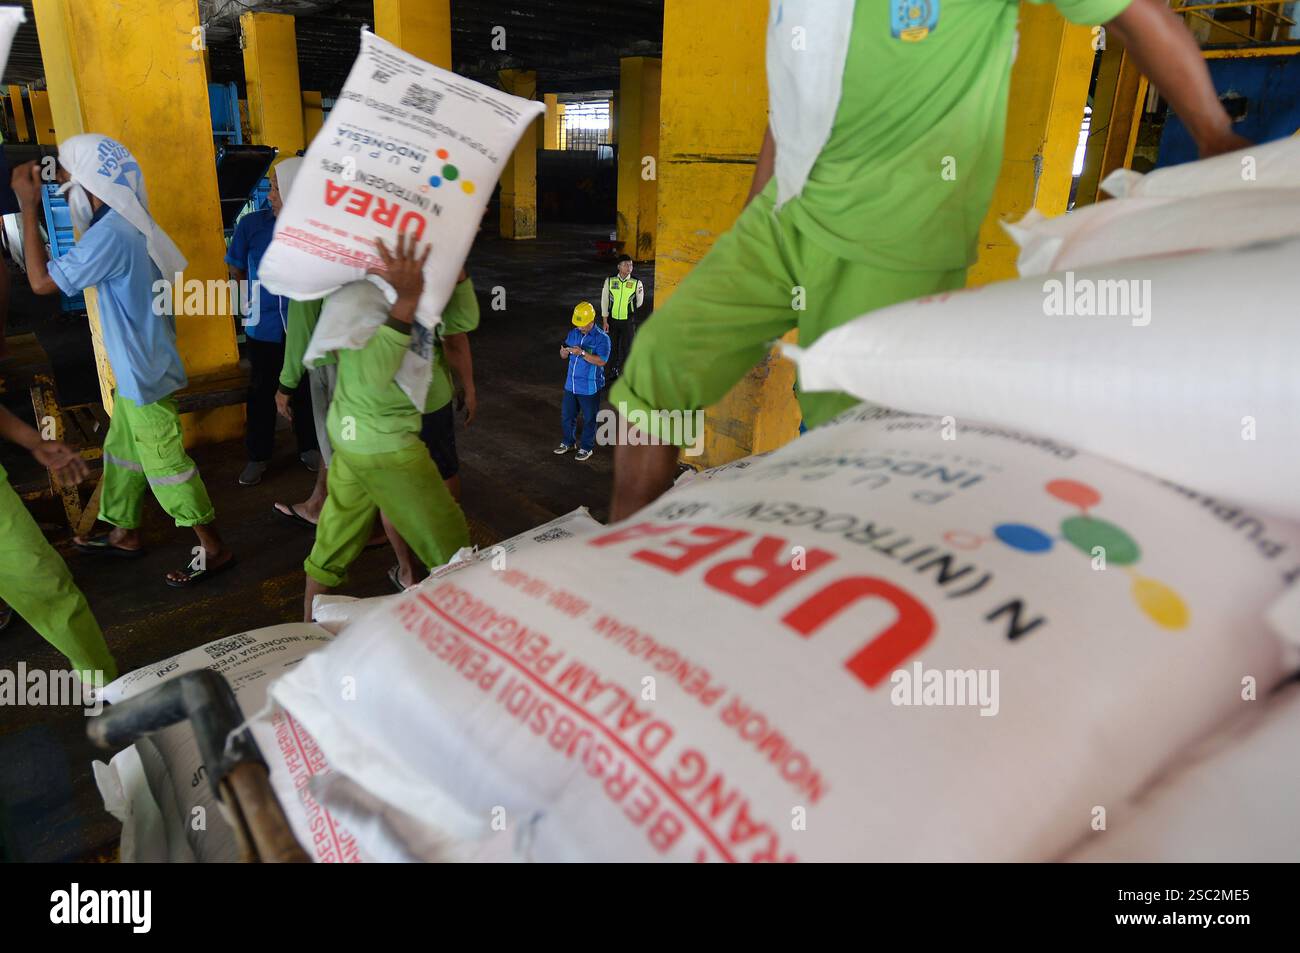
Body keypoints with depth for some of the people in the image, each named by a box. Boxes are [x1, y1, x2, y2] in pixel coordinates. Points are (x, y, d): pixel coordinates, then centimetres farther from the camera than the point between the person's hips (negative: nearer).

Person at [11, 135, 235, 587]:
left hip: (143, 372, -10)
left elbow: (41, 281, -15)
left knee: (165, 463, -2)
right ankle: (124, 533, 36)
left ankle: (214, 549, 6)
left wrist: (29, 206, -11)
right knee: (122, 452, 21)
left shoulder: (111, 234, -24)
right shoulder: (125, 224, 7)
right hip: (134, 368, 10)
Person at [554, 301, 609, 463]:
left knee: (589, 419, 8)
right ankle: (568, 442, 36)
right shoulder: (573, 333, 4)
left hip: (589, 387, -6)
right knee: (566, 415, 16)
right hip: (571, 384, 6)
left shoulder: (602, 338, -14)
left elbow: (601, 361, -24)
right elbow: (564, 357, 9)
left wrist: (582, 353, -31)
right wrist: (564, 351, -15)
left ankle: (587, 448, 24)